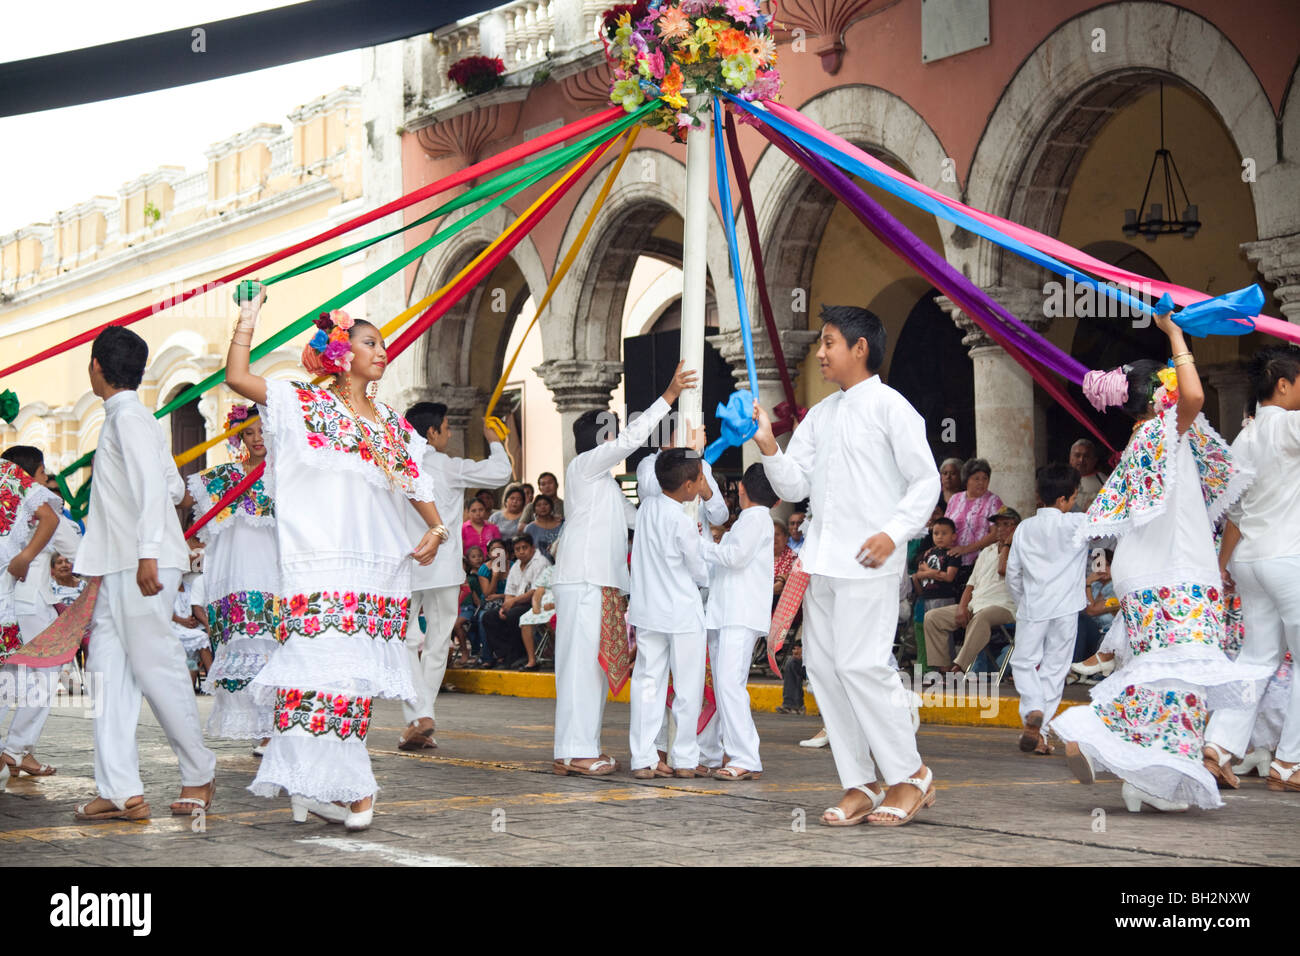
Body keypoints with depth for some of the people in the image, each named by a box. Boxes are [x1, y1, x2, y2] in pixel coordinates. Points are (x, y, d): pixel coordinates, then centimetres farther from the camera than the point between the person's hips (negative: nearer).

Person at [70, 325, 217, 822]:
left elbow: (154, 485, -21)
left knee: (153, 665, -5)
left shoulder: (127, 417, -9)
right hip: (118, 569, 10)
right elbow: (174, 487, 23)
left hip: (143, 568, -10)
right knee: (109, 668, 3)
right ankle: (120, 791, 0)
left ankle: (200, 775, 8)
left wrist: (147, 553, -27)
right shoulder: (126, 416, 19)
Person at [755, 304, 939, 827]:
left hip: (868, 560, -8)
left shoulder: (889, 407, -3)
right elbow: (794, 486, 15)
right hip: (823, 560, 8)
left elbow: (926, 481, -5)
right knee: (823, 664, 4)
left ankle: (910, 775, 2)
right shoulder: (820, 415, 18)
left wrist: (893, 533, -17)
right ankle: (859, 785, 10)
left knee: (861, 663, -13)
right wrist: (768, 445, -1)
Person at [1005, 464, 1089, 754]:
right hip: (1066, 608, -1)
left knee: (1024, 661, 12)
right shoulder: (1077, 524, -6)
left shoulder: (1024, 528, 4)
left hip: (1032, 607, 2)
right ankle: (1039, 731, 5)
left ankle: (1033, 710, -14)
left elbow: (1013, 573, 8)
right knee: (1055, 667, 6)